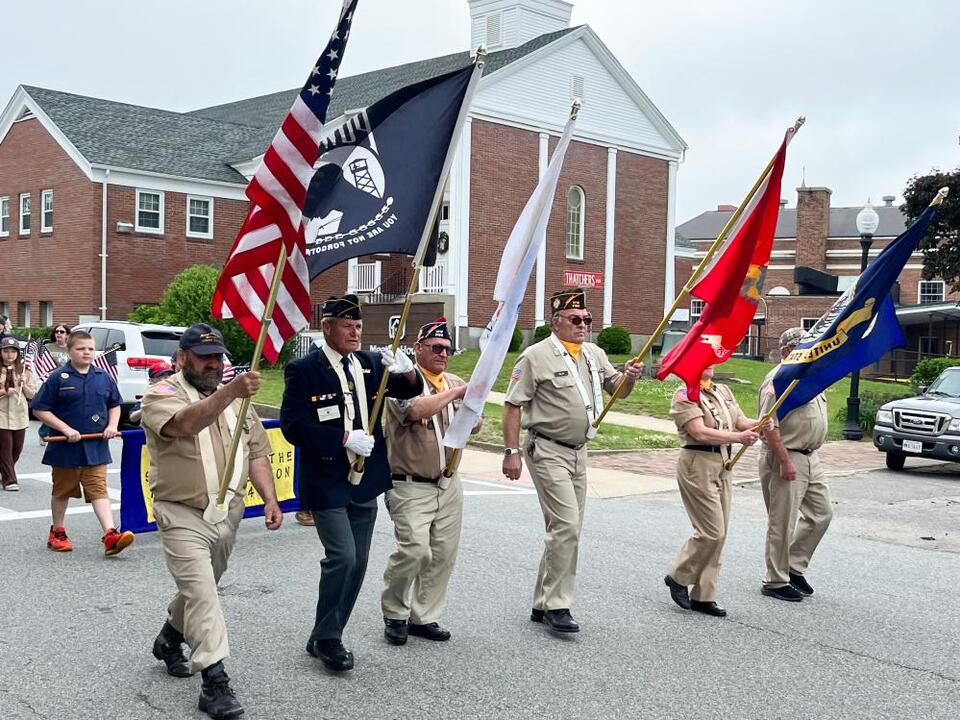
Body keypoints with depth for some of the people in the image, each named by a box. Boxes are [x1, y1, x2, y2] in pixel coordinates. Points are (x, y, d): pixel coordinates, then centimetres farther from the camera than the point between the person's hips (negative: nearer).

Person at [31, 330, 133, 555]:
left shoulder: (104, 378, 4)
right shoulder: (58, 378, -8)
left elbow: (114, 404, 19)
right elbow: (39, 409, -8)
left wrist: (112, 425, 1)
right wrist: (65, 429, -16)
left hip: (96, 446, 2)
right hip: (66, 446, -2)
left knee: (99, 489, -5)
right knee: (62, 491, 14)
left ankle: (110, 535, -15)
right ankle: (57, 533, 30)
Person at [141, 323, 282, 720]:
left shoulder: (236, 399, 10)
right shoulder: (162, 395, -11)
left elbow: (256, 451, 11)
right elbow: (186, 423, -34)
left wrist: (270, 498, -1)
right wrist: (230, 392, -48)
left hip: (228, 513, 6)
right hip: (183, 514, -6)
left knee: (199, 587, 21)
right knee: (202, 592, -13)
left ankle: (169, 640, 45)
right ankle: (215, 681, -10)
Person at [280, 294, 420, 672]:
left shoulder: (369, 363, 6)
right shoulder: (304, 370, -10)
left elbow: (408, 391, 10)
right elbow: (292, 425, -16)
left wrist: (406, 372, -13)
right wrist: (344, 438, -23)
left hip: (365, 482, 6)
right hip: (327, 482, -6)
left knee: (358, 563, 11)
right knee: (342, 557, -14)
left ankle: (327, 637, 25)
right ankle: (325, 638, 5)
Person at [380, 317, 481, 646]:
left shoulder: (456, 384, 11)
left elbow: (474, 427, 13)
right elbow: (417, 410, -29)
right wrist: (457, 392, -21)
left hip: (448, 484, 6)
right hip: (411, 486, -6)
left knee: (444, 554, 5)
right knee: (414, 550, -15)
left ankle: (424, 617, 19)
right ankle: (394, 613, 7)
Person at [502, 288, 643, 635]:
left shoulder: (595, 355, 11)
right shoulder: (536, 356, -9)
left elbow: (616, 390, 20)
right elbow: (513, 405, -9)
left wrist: (629, 377, -4)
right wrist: (511, 452, -15)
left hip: (578, 452, 8)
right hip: (548, 452, -8)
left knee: (565, 530, 11)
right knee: (567, 526, -15)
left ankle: (543, 605, 21)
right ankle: (556, 605, -6)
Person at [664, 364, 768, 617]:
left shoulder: (723, 392, 16)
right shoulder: (685, 396, -9)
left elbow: (741, 421, 8)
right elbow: (700, 433, -19)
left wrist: (758, 424, -14)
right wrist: (737, 437, -24)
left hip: (722, 464, 8)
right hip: (697, 464, -8)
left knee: (718, 533, 9)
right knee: (711, 532, -10)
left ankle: (703, 596, 16)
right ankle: (678, 577, 11)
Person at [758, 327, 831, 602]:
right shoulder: (778, 379, -15)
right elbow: (769, 425, -21)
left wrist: (813, 454, 19)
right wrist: (785, 461, -24)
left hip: (811, 458, 9)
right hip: (786, 458, -9)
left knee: (821, 513, 13)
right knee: (782, 523, -2)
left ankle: (794, 567, 25)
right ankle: (775, 582, 9)